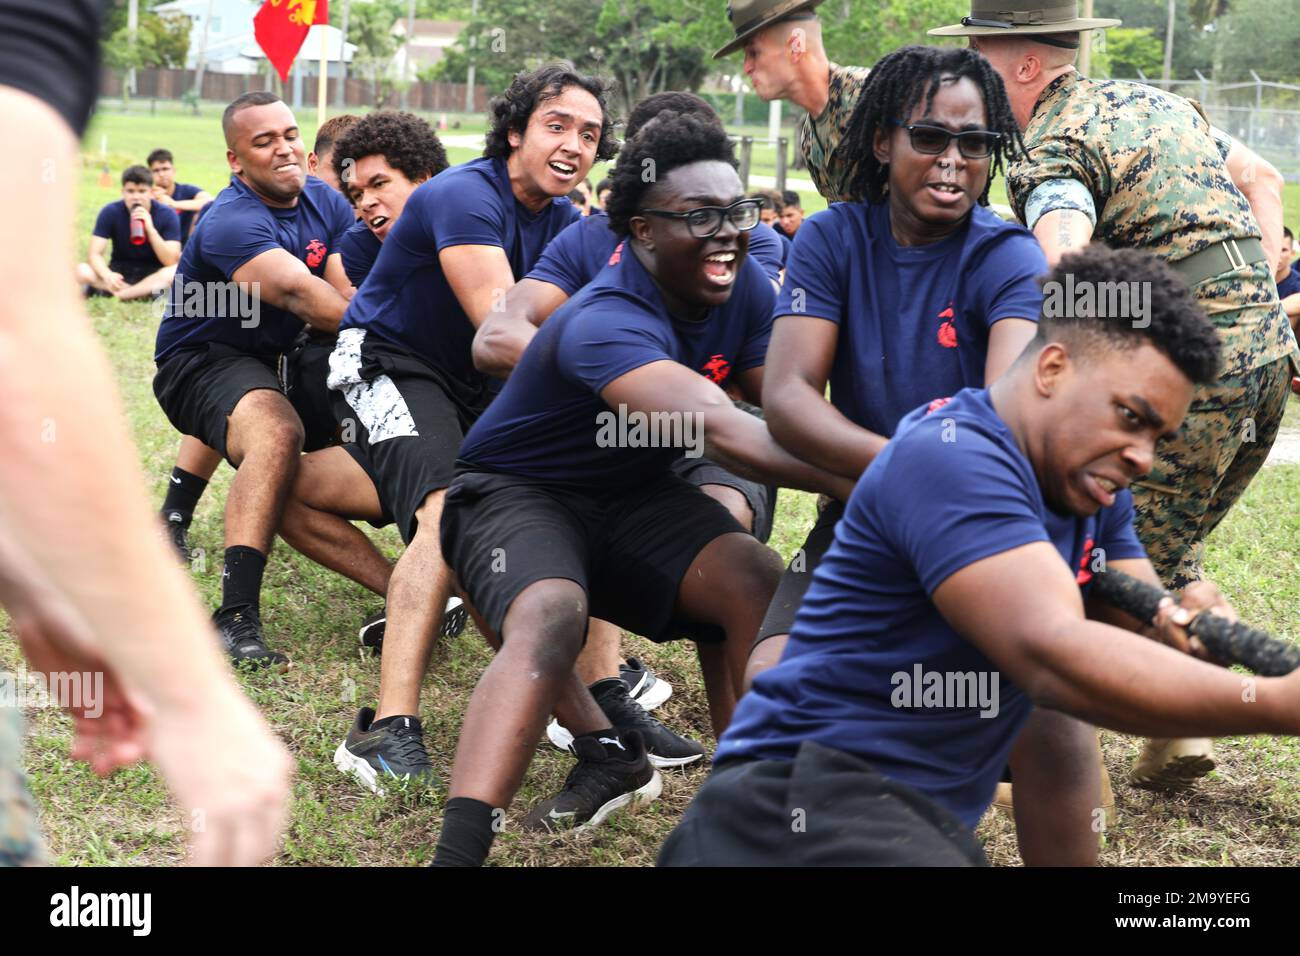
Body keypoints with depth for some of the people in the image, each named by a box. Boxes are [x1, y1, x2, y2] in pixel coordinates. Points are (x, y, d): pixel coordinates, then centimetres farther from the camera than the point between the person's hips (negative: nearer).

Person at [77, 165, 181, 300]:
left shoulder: (166, 215, -13)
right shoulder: (110, 212, -10)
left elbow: (171, 261, -20)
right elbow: (94, 254, -14)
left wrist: (150, 229, -33)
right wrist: (107, 276, -36)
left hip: (153, 274, -1)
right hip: (120, 272, 2)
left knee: (176, 272, -35)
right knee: (82, 271, -26)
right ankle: (148, 291, -28)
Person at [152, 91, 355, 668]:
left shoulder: (324, 202, 2)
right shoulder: (231, 224, -23)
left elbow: (351, 291, -10)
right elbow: (299, 294, -37)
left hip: (279, 358, 9)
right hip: (200, 361, -9)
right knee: (276, 433, -35)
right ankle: (236, 618, -41)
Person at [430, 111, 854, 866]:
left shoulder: (746, 289, -8)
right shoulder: (605, 325, -33)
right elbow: (722, 428, -47)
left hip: (632, 495, 7)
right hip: (517, 492, -7)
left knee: (757, 579, -17)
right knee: (550, 618, -35)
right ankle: (457, 849, -39)